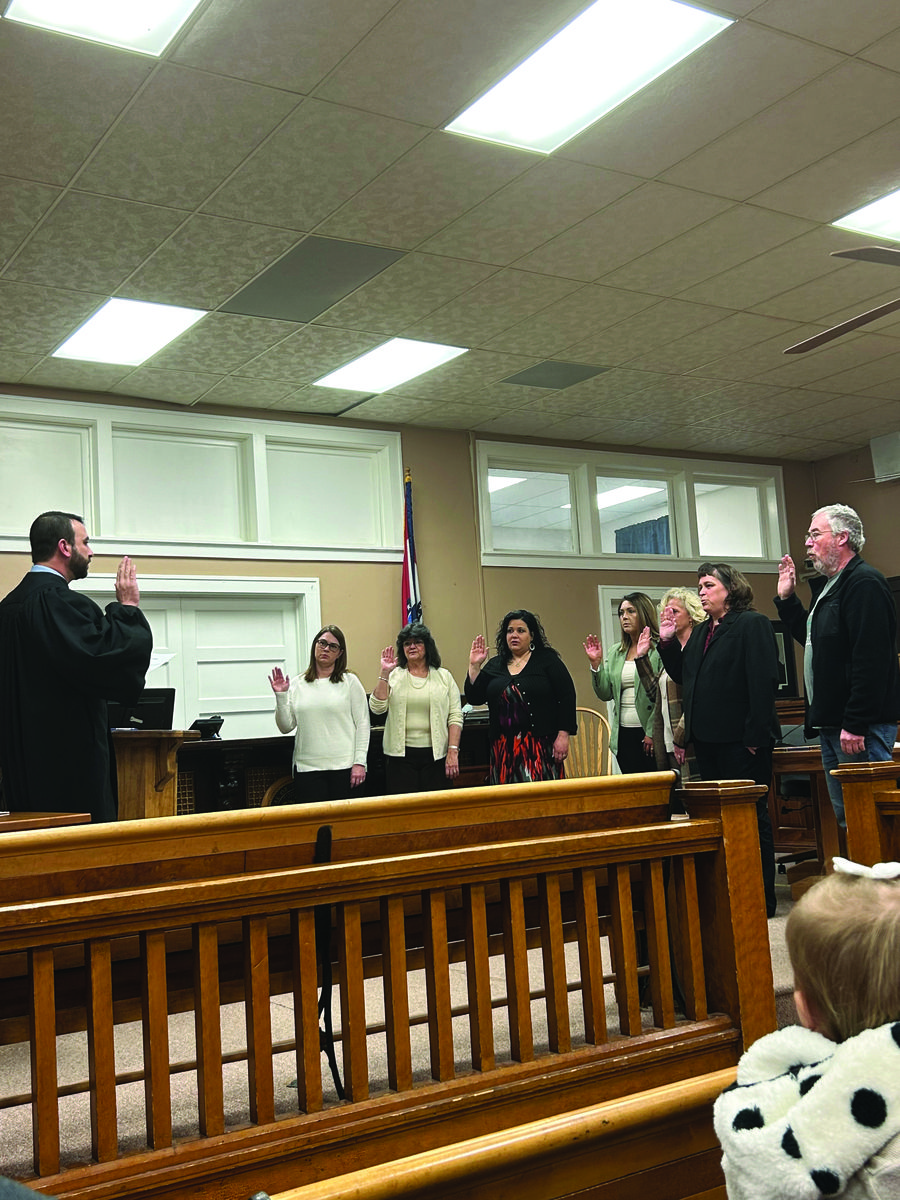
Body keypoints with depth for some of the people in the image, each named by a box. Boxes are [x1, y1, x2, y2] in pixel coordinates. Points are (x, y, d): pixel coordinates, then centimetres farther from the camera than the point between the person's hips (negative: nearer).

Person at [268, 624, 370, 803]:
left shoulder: (350, 681, 4)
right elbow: (286, 727, 7)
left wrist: (359, 762, -6)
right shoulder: (297, 685, 10)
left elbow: (362, 724, 1)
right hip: (306, 768, 2)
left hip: (343, 767, -2)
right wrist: (281, 697, -4)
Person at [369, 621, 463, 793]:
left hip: (435, 754, 0)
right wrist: (384, 673, -9)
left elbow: (455, 716, 3)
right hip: (401, 755, 0)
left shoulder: (444, 676, 8)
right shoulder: (394, 676, 7)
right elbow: (377, 708, -4)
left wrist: (453, 752, -6)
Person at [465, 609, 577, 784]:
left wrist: (563, 735, -9)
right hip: (504, 748, 3)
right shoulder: (494, 665, 14)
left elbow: (567, 697, -2)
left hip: (540, 746, -3)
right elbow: (474, 698, 9)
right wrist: (474, 666, -1)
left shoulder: (547, 660, 3)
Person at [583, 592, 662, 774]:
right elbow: (605, 694, 12)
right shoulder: (616, 652, 15)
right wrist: (596, 663, -1)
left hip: (649, 732, -5)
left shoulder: (659, 649, -5)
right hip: (624, 735, 5)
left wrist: (652, 732, -13)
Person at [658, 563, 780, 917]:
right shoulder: (701, 632, 17)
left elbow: (764, 682, -16)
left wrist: (755, 735, -21)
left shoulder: (753, 624, -8)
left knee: (751, 817, -1)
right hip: (708, 739, 8)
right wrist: (667, 642, 7)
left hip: (741, 741, -8)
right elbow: (682, 675, 19)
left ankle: (762, 897, 7)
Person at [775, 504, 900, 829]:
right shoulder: (831, 587, 19)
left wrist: (855, 725, -26)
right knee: (845, 815, 13)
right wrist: (787, 599, 21)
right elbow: (812, 639, 31)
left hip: (859, 728, -10)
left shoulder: (864, 583, -14)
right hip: (832, 725, 11)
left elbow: (871, 659, -23)